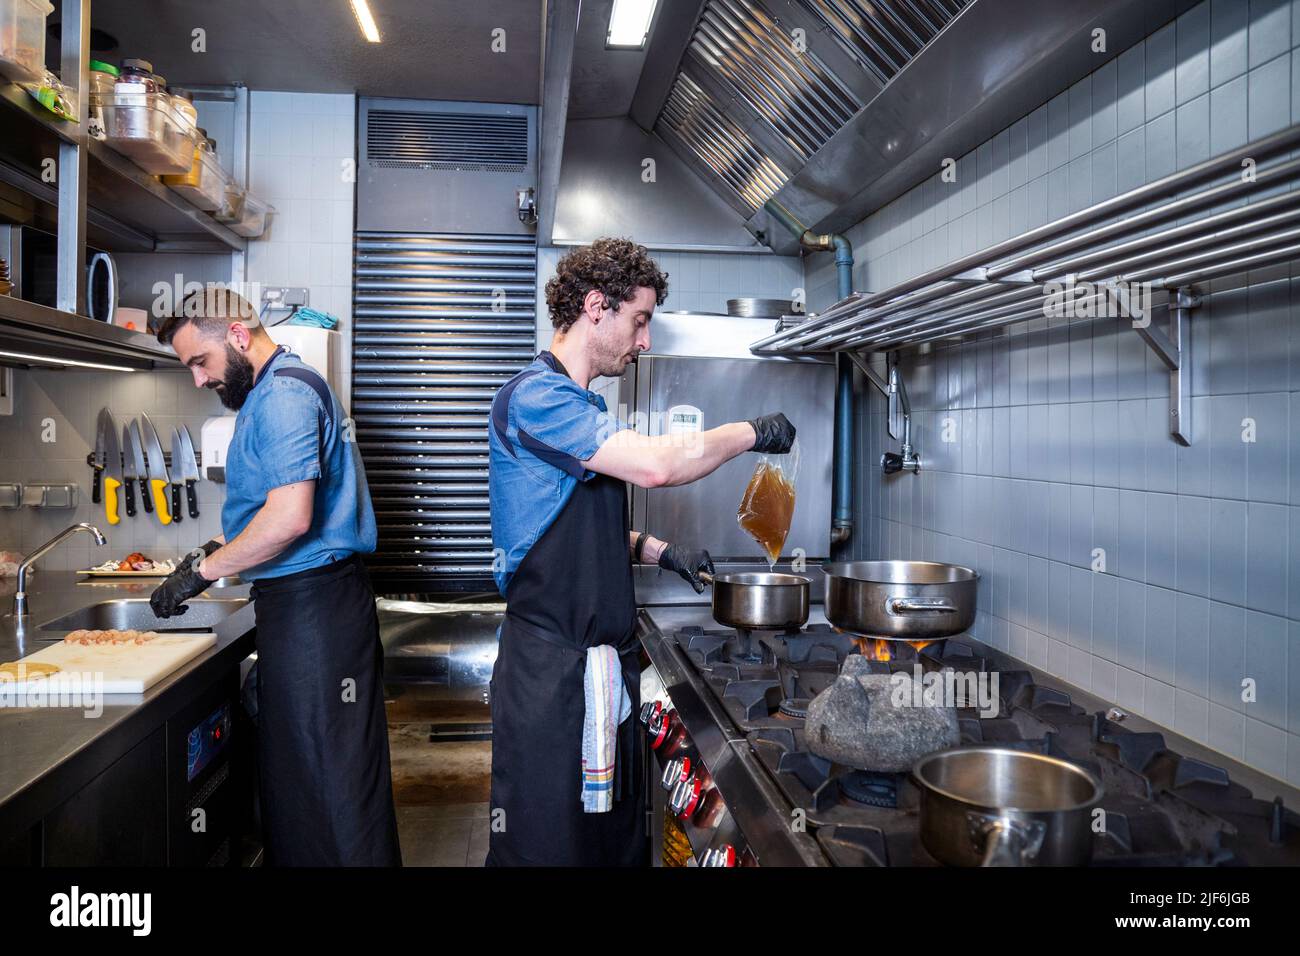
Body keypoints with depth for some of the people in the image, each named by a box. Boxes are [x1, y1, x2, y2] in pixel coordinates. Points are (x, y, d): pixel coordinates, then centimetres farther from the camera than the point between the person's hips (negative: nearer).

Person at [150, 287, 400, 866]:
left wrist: (204, 570, -13)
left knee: (323, 770, -4)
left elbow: (290, 518, -24)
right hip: (310, 600, 10)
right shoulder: (280, 388, 19)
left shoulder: (283, 394, -14)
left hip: (310, 603, -10)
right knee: (296, 762, 15)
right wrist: (220, 552, 15)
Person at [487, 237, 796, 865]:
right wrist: (750, 433, -13)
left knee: (616, 836, 17)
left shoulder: (585, 406, 17)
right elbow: (655, 465, -28)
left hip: (605, 662, 9)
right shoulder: (534, 396, -15)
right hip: (550, 667, -9)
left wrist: (659, 551, 9)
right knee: (547, 843, 2)